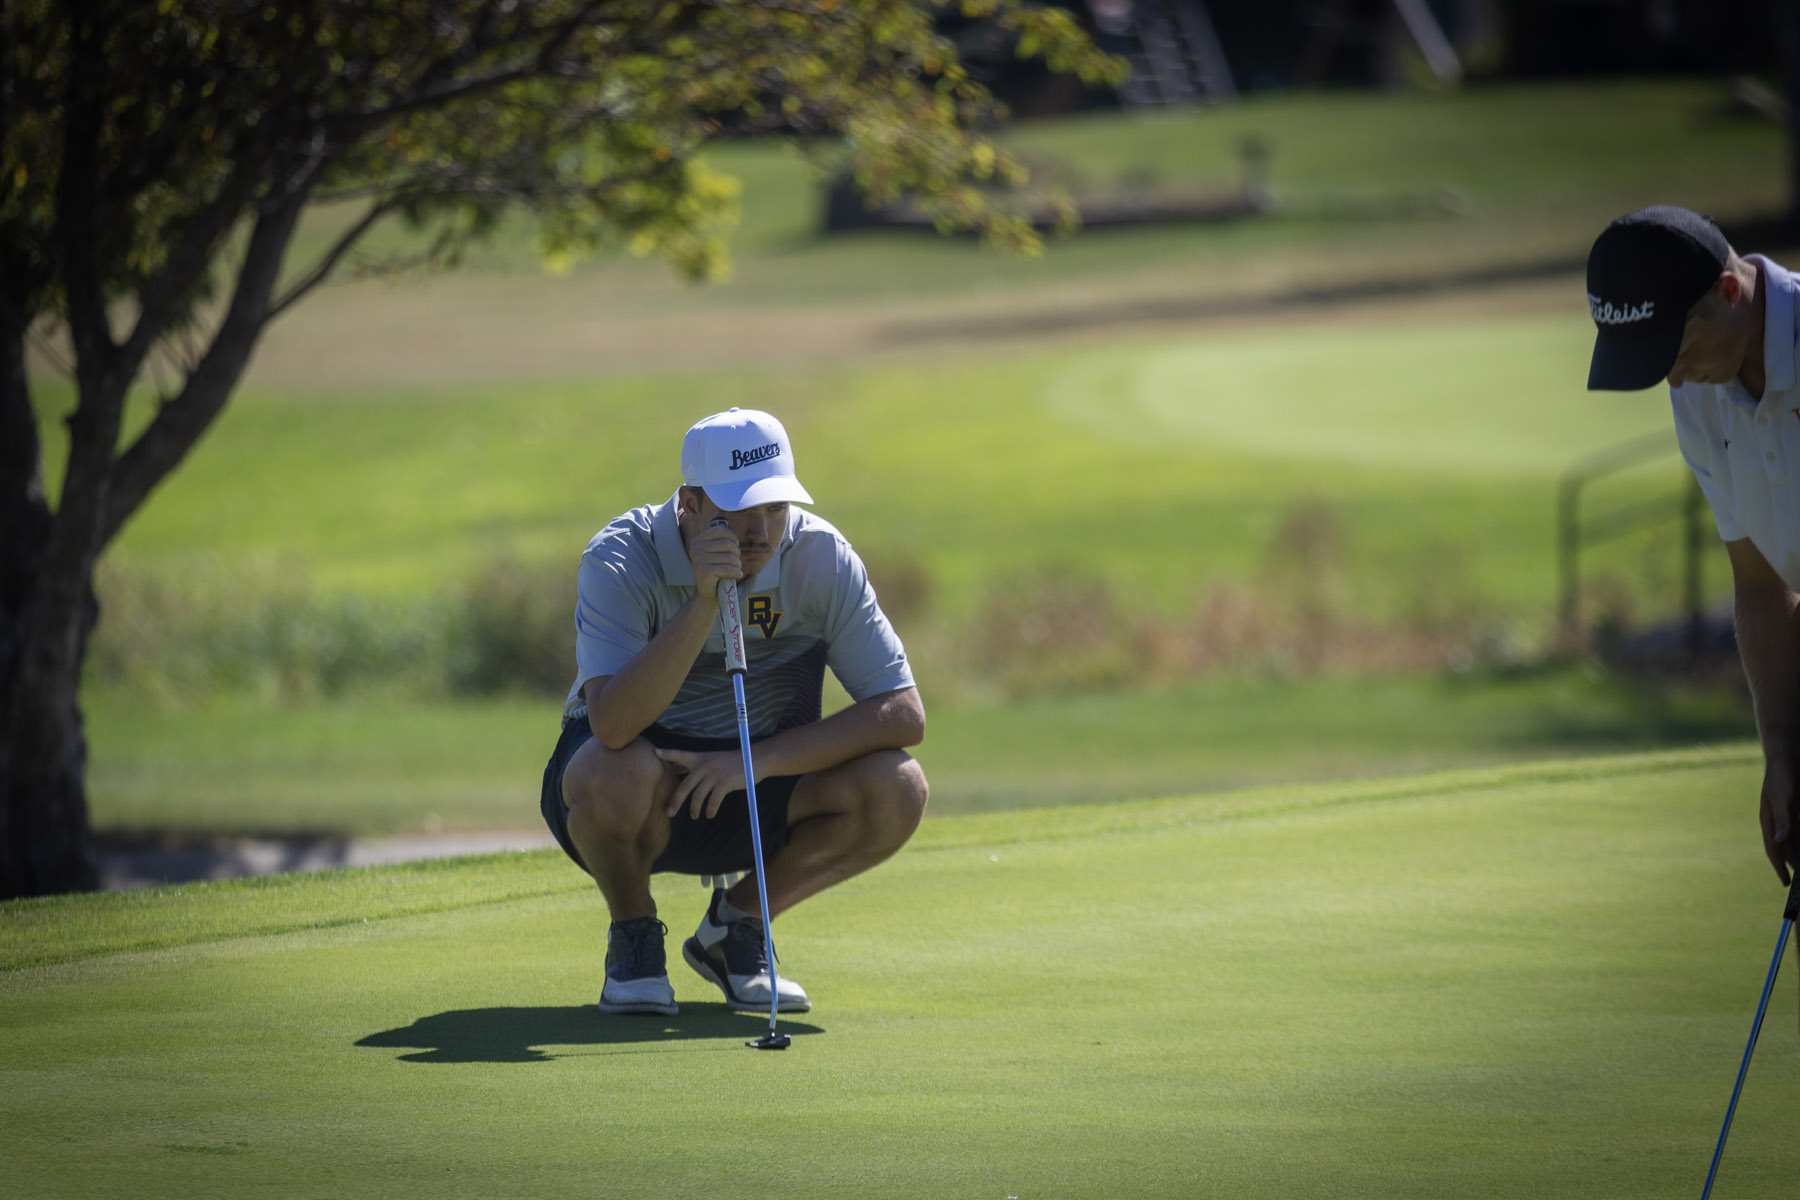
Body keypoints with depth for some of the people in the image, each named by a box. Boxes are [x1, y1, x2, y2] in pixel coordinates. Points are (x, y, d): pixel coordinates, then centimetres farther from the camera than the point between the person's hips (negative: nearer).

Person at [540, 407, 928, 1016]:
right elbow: (613, 723, -36)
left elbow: (904, 714, -17)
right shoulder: (620, 559, -21)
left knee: (895, 789, -24)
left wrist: (757, 760, -27)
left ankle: (736, 921, 2)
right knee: (616, 773, -39)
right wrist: (703, 601, -44)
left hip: (759, 789, 3)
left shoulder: (822, 557, -13)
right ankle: (634, 937, -4)